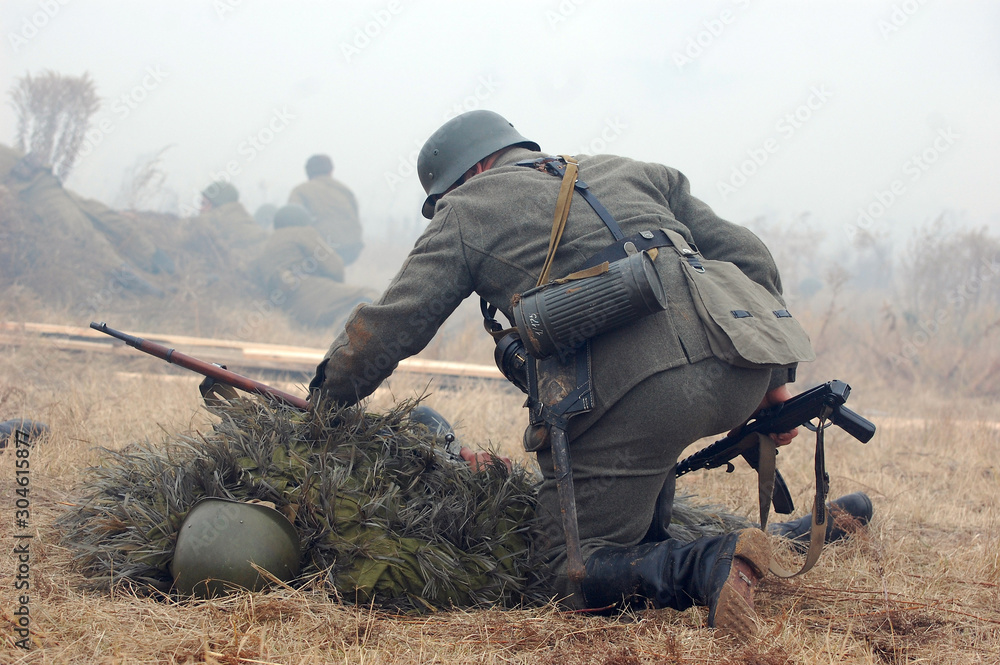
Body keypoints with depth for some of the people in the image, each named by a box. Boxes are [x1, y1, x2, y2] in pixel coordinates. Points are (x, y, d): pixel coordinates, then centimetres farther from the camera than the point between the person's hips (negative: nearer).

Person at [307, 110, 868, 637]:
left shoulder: (468, 211, 19)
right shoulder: (630, 173, 31)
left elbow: (385, 329, 16)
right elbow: (748, 257, 25)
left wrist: (325, 407, 33)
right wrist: (777, 374, 28)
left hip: (631, 393, -6)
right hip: (738, 377, 6)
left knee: (579, 573, 8)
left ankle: (711, 566, -18)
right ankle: (654, 537, 27)